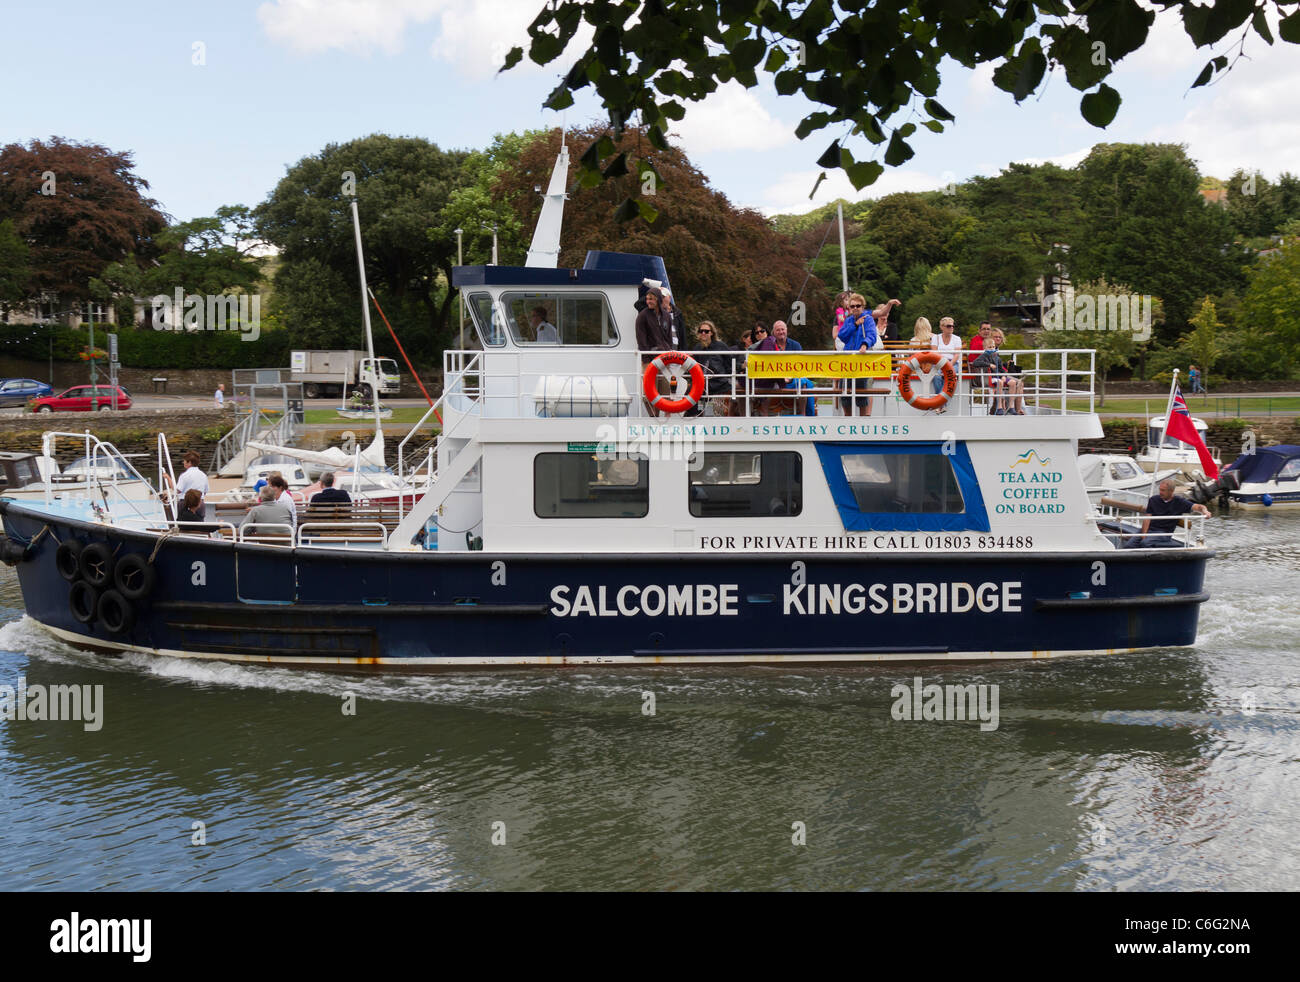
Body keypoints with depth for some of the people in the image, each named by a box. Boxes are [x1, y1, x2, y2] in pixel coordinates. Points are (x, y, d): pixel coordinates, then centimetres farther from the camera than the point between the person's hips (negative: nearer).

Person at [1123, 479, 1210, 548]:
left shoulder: (1179, 502, 3)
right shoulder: (1153, 500, 9)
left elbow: (1198, 507, -4)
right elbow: (1147, 518, 2)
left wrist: (1204, 511, -29)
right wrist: (1143, 535, -12)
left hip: (1164, 532, -4)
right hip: (1149, 529, 4)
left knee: (1145, 543, -33)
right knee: (1128, 545, -18)